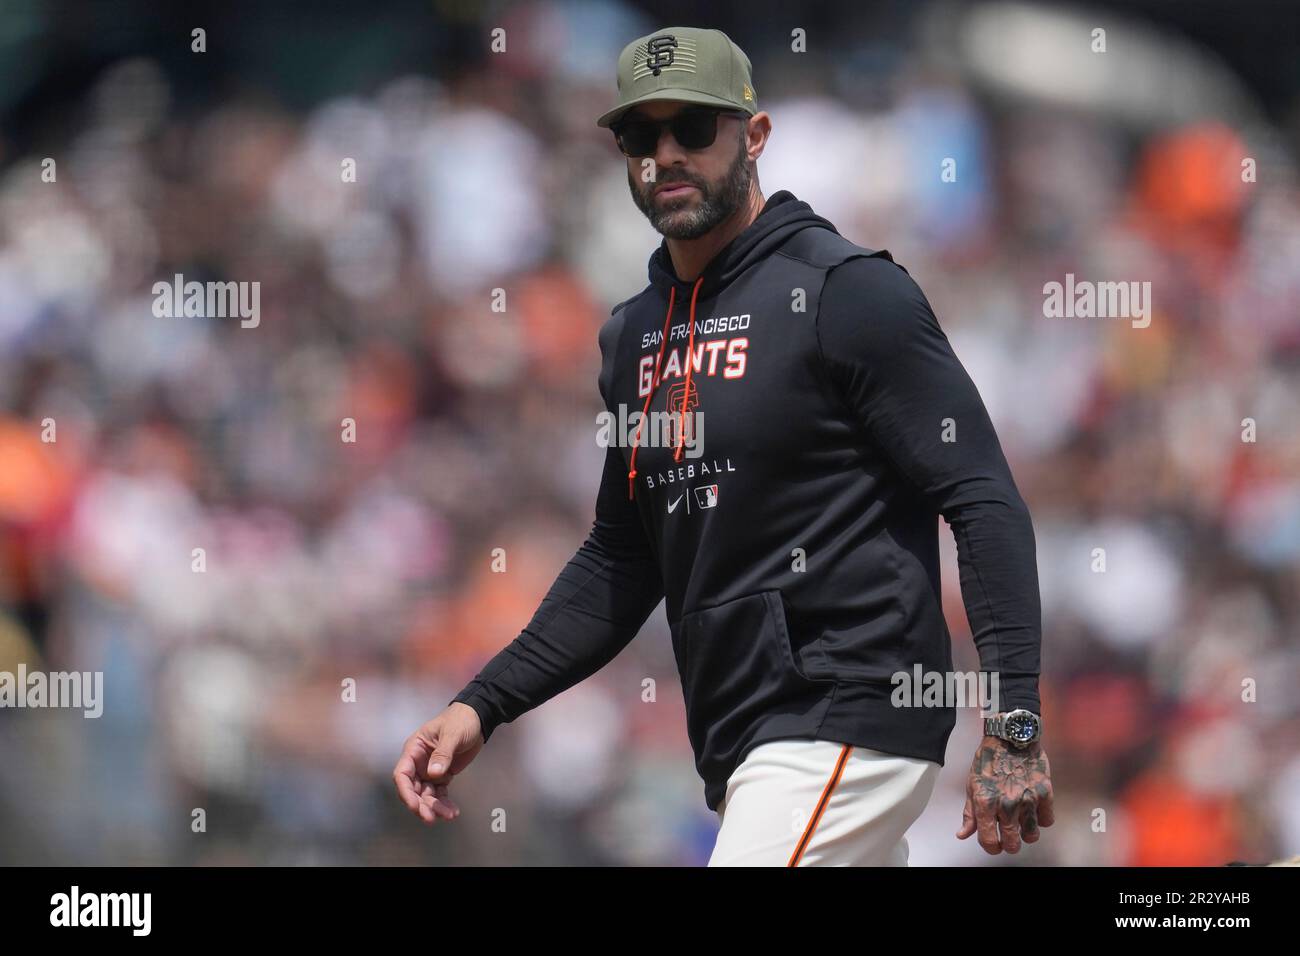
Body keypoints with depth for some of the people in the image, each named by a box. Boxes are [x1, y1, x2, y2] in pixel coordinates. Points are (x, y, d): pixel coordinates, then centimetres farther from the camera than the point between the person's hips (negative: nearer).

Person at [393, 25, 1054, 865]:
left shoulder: (845, 292, -8)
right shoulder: (634, 332, 16)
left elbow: (986, 503, -13)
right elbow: (622, 561, 23)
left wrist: (1014, 724, -21)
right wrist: (481, 707, 12)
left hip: (848, 725, -8)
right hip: (741, 757, 8)